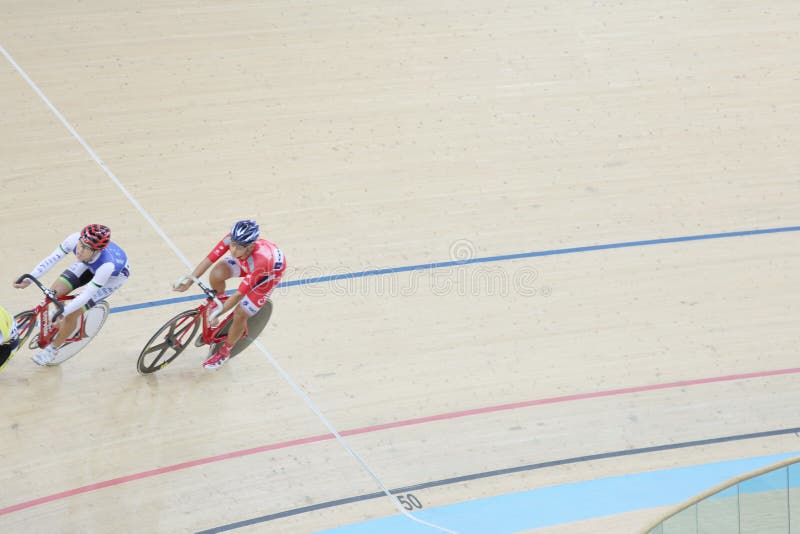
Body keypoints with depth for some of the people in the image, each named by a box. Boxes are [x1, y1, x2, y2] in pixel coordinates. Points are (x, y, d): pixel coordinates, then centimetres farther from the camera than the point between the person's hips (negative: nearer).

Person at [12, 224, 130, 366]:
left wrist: (62, 313, -45)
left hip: (115, 274, -5)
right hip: (90, 264, 5)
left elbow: (86, 295, -39)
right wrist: (28, 279, -38)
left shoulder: (107, 264, -45)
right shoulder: (74, 239, -35)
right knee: (55, 292, -8)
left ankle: (52, 349, 14)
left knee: (72, 313, -12)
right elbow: (51, 259, -28)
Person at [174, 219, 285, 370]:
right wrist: (188, 283, -34)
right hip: (247, 261, 4)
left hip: (271, 271, -4)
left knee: (240, 315, -7)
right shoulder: (233, 239, -35)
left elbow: (239, 294, -40)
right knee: (216, 274, -23)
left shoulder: (260, 260, -46)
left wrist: (217, 314, -37)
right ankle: (220, 300, 11)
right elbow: (209, 259, -28)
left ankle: (225, 351, 21)